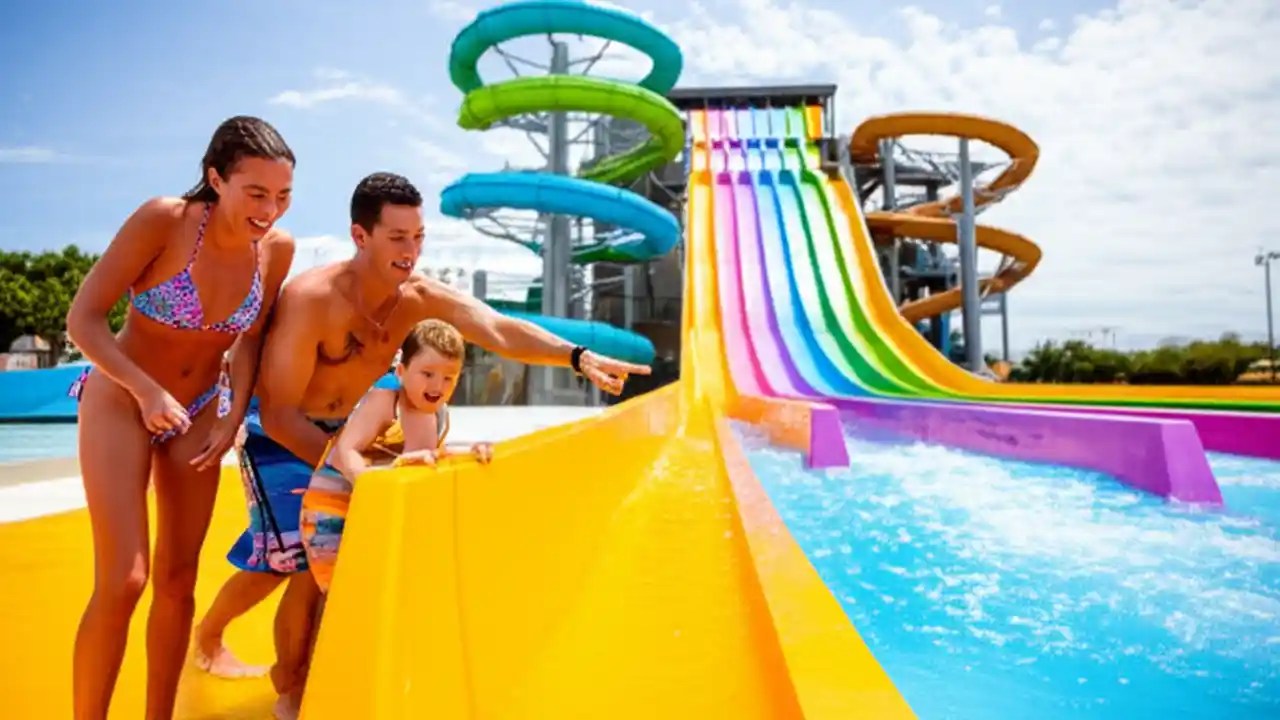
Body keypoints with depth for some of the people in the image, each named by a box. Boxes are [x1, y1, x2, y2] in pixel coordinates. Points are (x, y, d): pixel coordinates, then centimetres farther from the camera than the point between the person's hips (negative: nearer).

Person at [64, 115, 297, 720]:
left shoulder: (278, 249, -12)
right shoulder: (162, 221, -24)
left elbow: (250, 341, 0)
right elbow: (82, 319, -19)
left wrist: (232, 419, -7)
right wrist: (148, 391, -29)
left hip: (199, 413, 4)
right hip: (122, 400, -4)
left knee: (179, 581, 10)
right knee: (123, 581, -11)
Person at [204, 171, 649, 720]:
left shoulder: (420, 294, -17)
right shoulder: (311, 298, -32)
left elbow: (500, 331, -31)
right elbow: (278, 415, -30)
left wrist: (579, 357, -45)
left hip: (343, 429, 6)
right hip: (277, 435, -6)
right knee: (310, 564, -13)